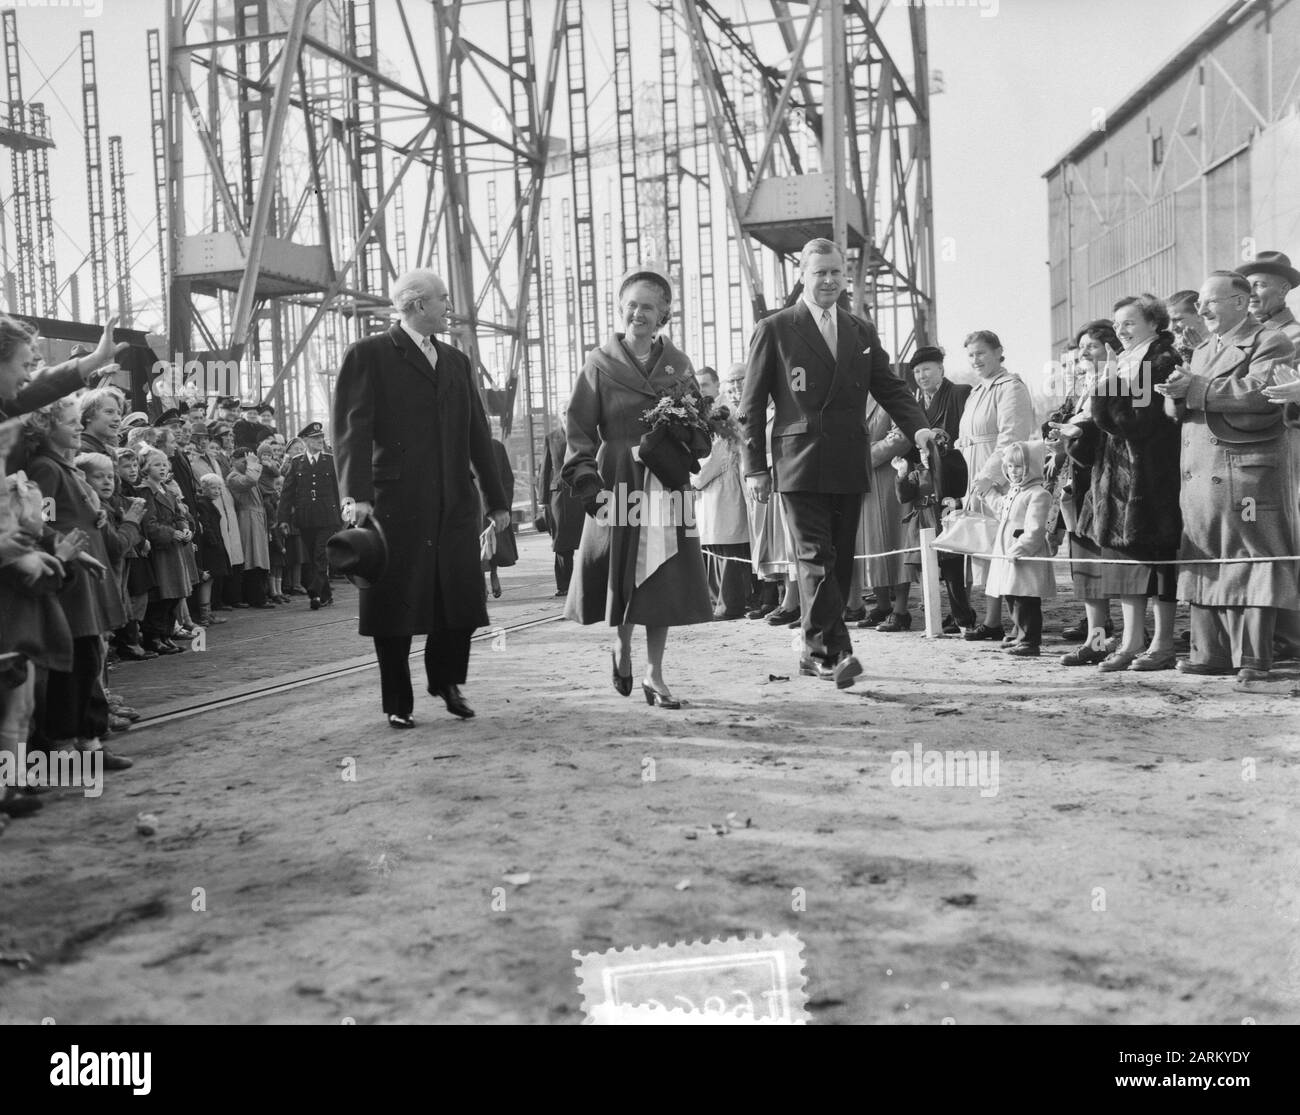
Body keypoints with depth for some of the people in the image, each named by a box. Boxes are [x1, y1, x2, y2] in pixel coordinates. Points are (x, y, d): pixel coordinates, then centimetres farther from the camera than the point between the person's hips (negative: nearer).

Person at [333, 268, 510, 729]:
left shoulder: (456, 361, 18)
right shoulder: (369, 355, 0)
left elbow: (478, 434, 17)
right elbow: (351, 428, -10)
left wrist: (496, 498, 14)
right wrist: (355, 493, -21)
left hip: (456, 504, 5)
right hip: (397, 504, -5)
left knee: (462, 600, 6)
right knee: (396, 604, 1)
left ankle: (446, 680, 29)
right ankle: (398, 702, 16)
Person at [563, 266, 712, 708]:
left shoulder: (677, 363, 9)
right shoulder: (600, 363, 1)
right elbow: (579, 430, -4)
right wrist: (587, 481, -16)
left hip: (667, 485, 2)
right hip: (618, 483, -2)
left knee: (663, 579, 1)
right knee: (623, 574, 3)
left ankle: (654, 675, 11)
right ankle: (623, 648, 32)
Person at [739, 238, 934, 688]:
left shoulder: (862, 333, 16)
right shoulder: (774, 330, 3)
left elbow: (890, 388, 12)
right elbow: (752, 405, 2)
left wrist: (917, 428, -8)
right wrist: (755, 467, -5)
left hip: (849, 466, 5)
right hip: (799, 465, -5)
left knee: (840, 562, 7)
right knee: (816, 558, -12)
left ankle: (816, 652, 17)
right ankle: (835, 650, -14)